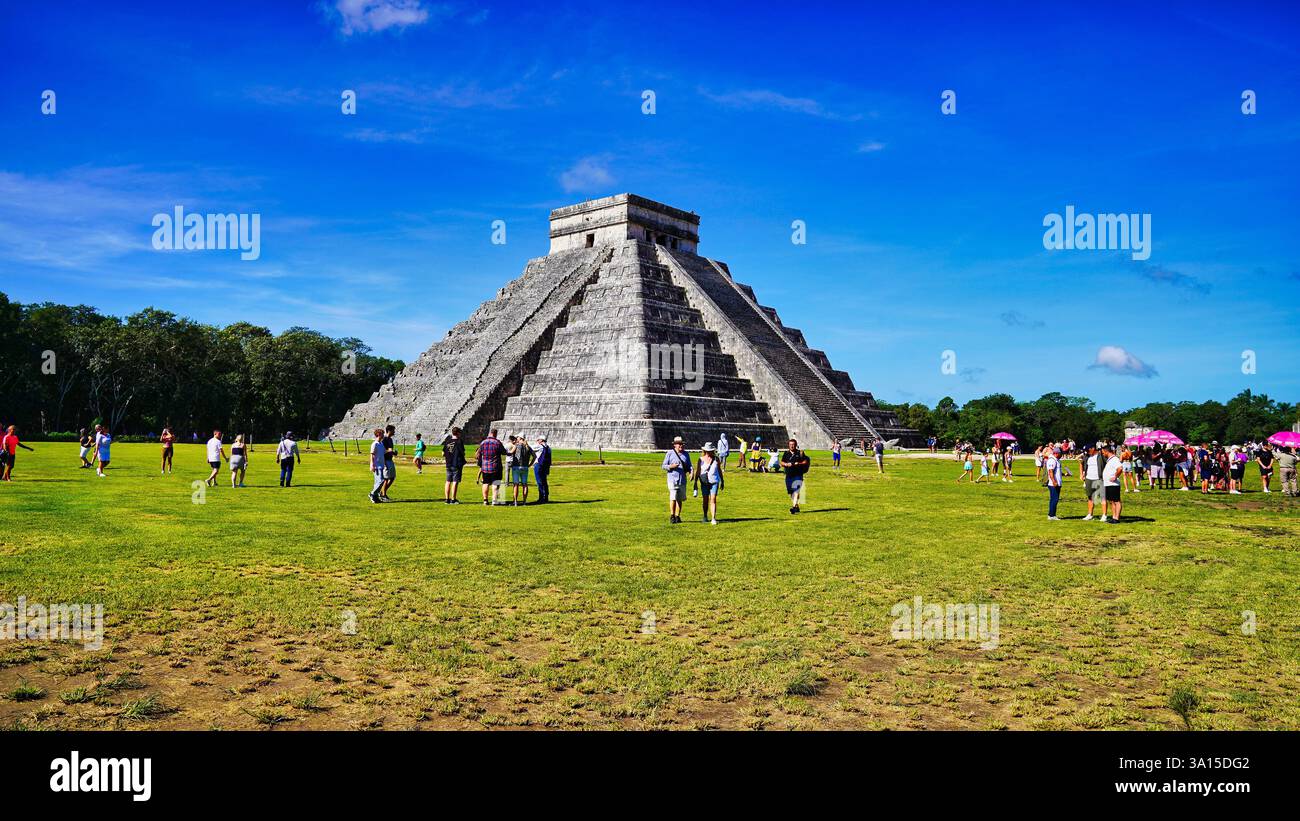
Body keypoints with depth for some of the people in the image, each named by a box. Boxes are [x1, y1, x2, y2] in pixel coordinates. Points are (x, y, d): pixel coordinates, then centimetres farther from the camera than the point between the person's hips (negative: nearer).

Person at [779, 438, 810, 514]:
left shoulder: (800, 453, 1)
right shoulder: (786, 453, 10)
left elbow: (805, 462, -1)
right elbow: (782, 462, 11)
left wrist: (798, 464, -15)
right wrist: (786, 464, -9)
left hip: (798, 475, -4)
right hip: (788, 475, 4)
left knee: (796, 491, -18)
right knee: (790, 492, 11)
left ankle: (794, 506, -26)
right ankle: (797, 507, 27)